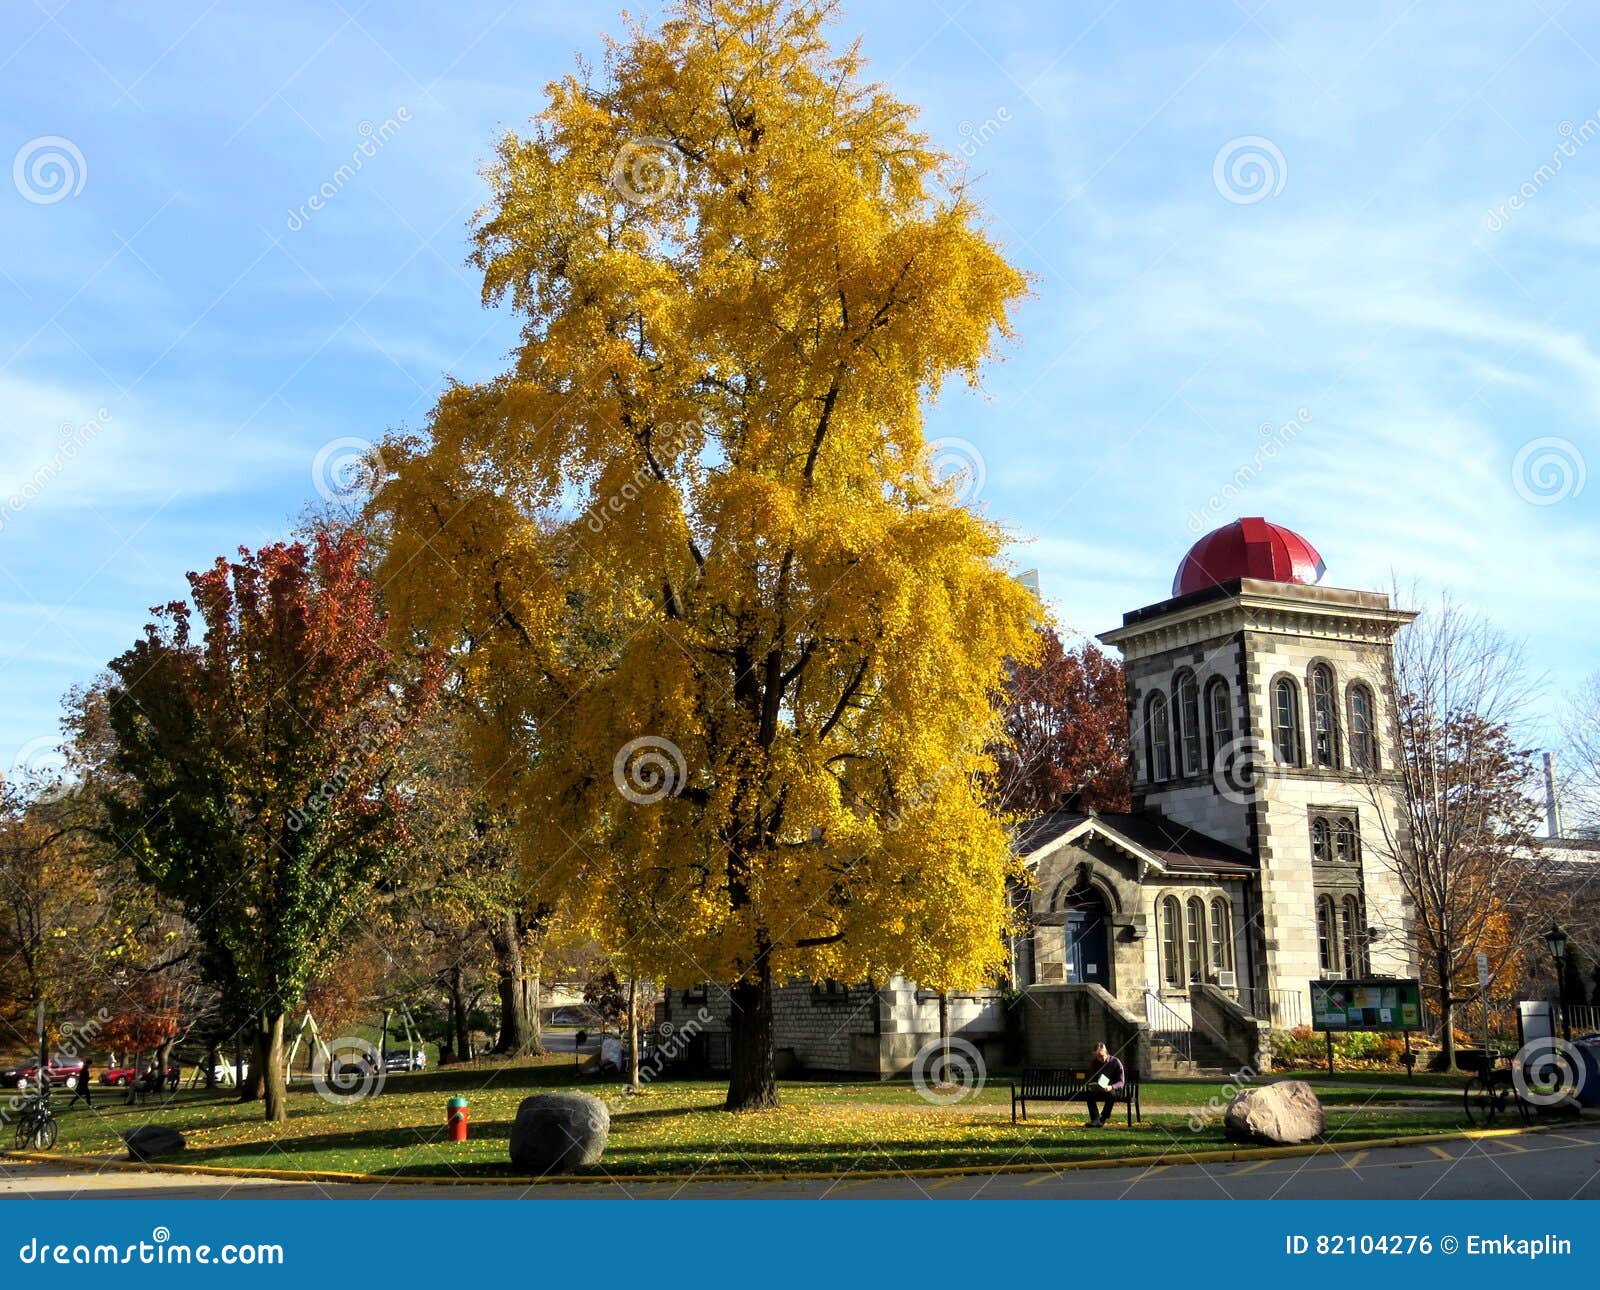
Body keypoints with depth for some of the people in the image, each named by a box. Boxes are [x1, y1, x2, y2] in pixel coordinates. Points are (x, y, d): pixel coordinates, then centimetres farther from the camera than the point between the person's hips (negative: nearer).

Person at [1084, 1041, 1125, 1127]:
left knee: (1111, 1094, -38)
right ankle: (1095, 1120, -34)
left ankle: (1103, 1119, -28)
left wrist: (1111, 1087, -30)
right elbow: (1091, 1081, 9)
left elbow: (1121, 1082, -9)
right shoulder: (1094, 1064, 5)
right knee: (1089, 1094, -29)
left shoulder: (1115, 1062, -6)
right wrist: (1091, 1087, -16)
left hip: (1115, 1090, -3)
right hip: (1099, 1091, 3)